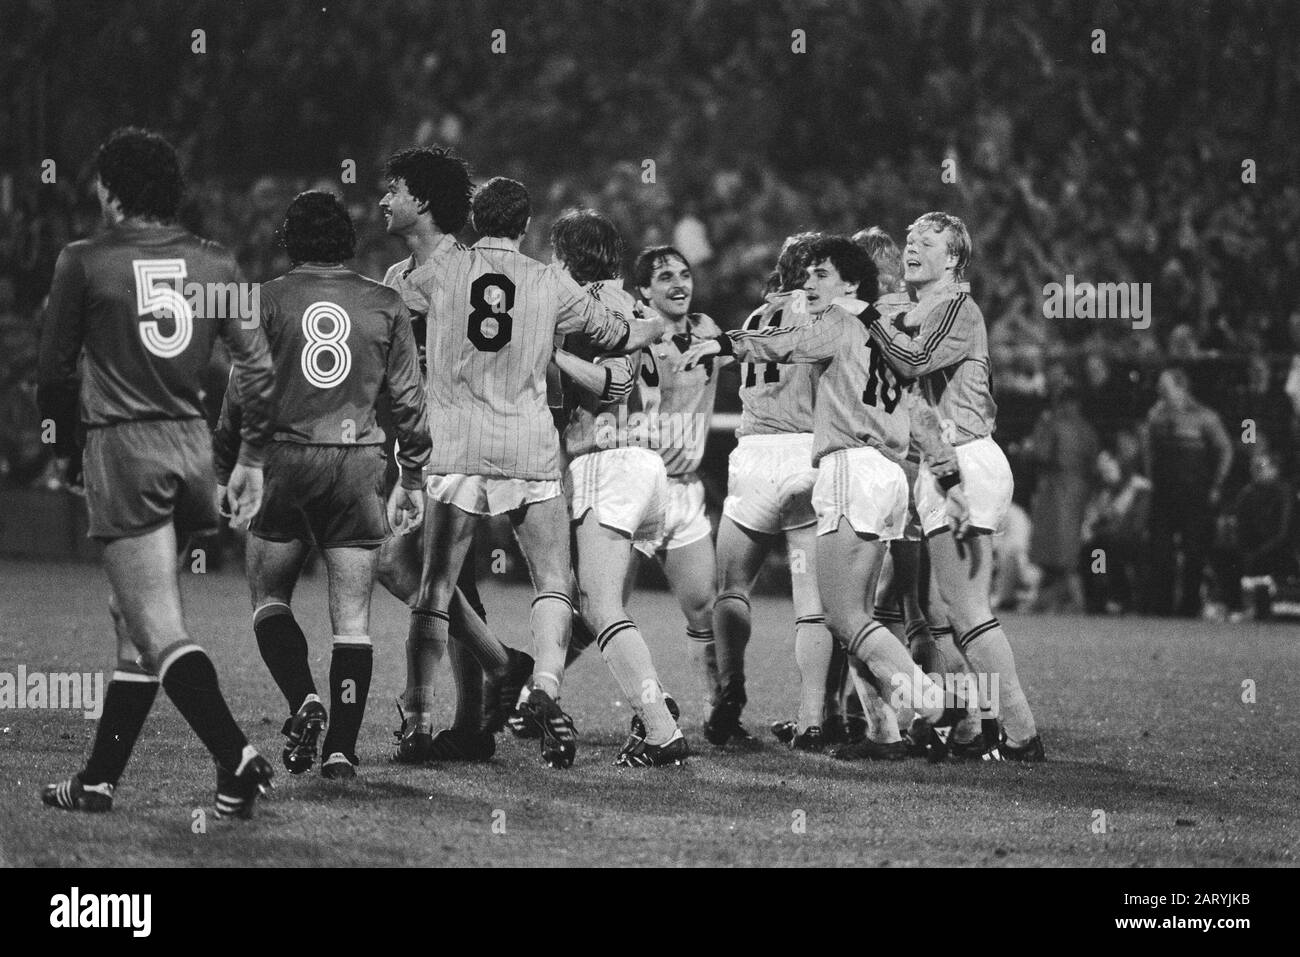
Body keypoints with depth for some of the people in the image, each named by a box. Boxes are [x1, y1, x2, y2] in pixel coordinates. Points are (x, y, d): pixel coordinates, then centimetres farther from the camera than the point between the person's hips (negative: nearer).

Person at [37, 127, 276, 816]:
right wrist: (251, 457, 13)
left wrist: (63, 445, 21)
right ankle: (99, 780, 21)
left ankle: (237, 760, -24)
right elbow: (257, 366, 5)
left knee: (159, 630, -9)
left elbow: (54, 369, 4)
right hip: (193, 448, 6)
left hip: (123, 449, -6)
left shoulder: (84, 262, -3)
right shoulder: (214, 264, 7)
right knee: (132, 618, 16)